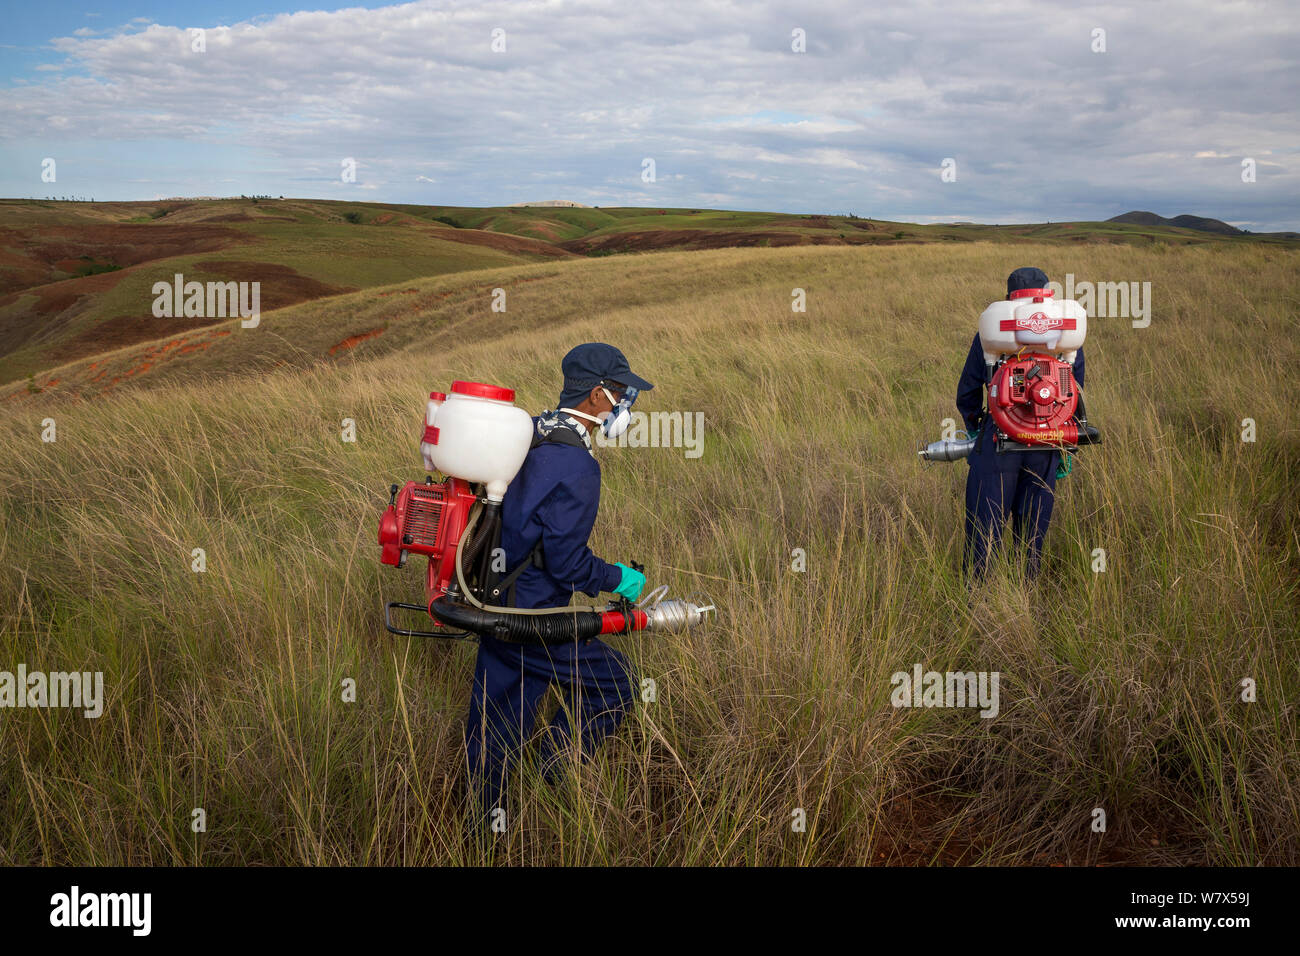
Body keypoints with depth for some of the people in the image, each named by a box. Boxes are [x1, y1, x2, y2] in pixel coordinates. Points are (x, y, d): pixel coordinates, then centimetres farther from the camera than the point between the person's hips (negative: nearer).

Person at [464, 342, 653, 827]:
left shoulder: (531, 433, 6)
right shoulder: (576, 463, -23)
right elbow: (566, 560, -23)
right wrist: (617, 578, -7)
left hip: (494, 602, 9)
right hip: (532, 615, -9)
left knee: (496, 717, 19)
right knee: (613, 682, 7)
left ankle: (482, 819, 33)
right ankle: (558, 776, 17)